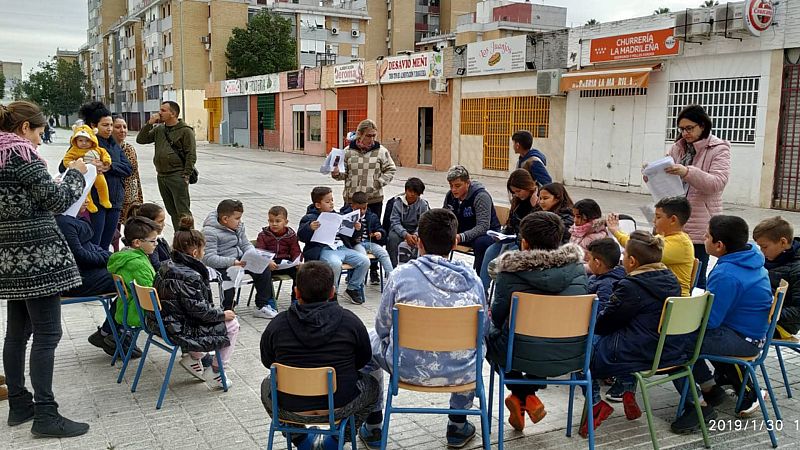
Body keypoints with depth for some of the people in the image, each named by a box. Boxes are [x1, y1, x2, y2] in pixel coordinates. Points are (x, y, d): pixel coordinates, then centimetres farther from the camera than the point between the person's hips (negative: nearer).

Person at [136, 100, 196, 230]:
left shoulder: (185, 130, -6)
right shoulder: (159, 129, 15)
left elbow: (191, 155, -9)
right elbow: (140, 140, 13)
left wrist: (186, 175, -15)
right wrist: (150, 123, 2)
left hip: (177, 176, -7)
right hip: (161, 176, 7)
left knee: (183, 212, -9)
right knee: (172, 211, 11)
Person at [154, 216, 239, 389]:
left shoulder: (166, 266, 3)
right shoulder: (189, 277, -25)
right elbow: (199, 310, -23)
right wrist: (222, 314, -7)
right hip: (180, 332, -10)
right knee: (232, 324, 6)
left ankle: (193, 357, 24)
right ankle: (216, 373, 12)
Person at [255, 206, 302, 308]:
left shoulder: (291, 235, 8)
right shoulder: (263, 235, 3)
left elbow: (296, 252, 3)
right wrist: (268, 262, -28)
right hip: (269, 262, -1)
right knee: (265, 272, -33)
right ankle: (270, 301, -19)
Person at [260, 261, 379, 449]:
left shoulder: (277, 325, -11)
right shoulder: (350, 321, -12)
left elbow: (268, 362, 7)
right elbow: (363, 360, 3)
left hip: (290, 409, 1)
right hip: (340, 407, -1)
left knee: (267, 385, 34)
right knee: (374, 383, 28)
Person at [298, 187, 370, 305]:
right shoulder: (310, 218, 1)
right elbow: (301, 236, -11)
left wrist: (355, 228, 10)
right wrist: (309, 228, -31)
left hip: (341, 247, 7)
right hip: (323, 249, -7)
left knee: (364, 261, -8)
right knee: (335, 264, -37)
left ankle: (352, 288, 12)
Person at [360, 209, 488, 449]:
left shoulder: (402, 274, -10)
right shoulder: (472, 278, -3)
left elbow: (383, 328, -1)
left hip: (409, 370, -2)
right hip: (461, 373, 2)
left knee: (370, 340, 27)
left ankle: (372, 428, 34)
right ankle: (458, 426, 41)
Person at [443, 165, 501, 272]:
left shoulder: (481, 196, -22)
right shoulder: (450, 196, -3)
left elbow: (483, 227, -32)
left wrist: (460, 237, -47)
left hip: (488, 233, -6)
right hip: (462, 232, 6)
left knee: (481, 243, -39)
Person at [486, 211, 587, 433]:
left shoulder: (510, 272, -13)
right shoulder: (577, 267, -2)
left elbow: (498, 317, -3)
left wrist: (493, 316, 21)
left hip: (526, 356, -4)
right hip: (570, 356, 4)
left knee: (488, 331, 27)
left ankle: (525, 397, 18)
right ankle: (526, 396, 26)